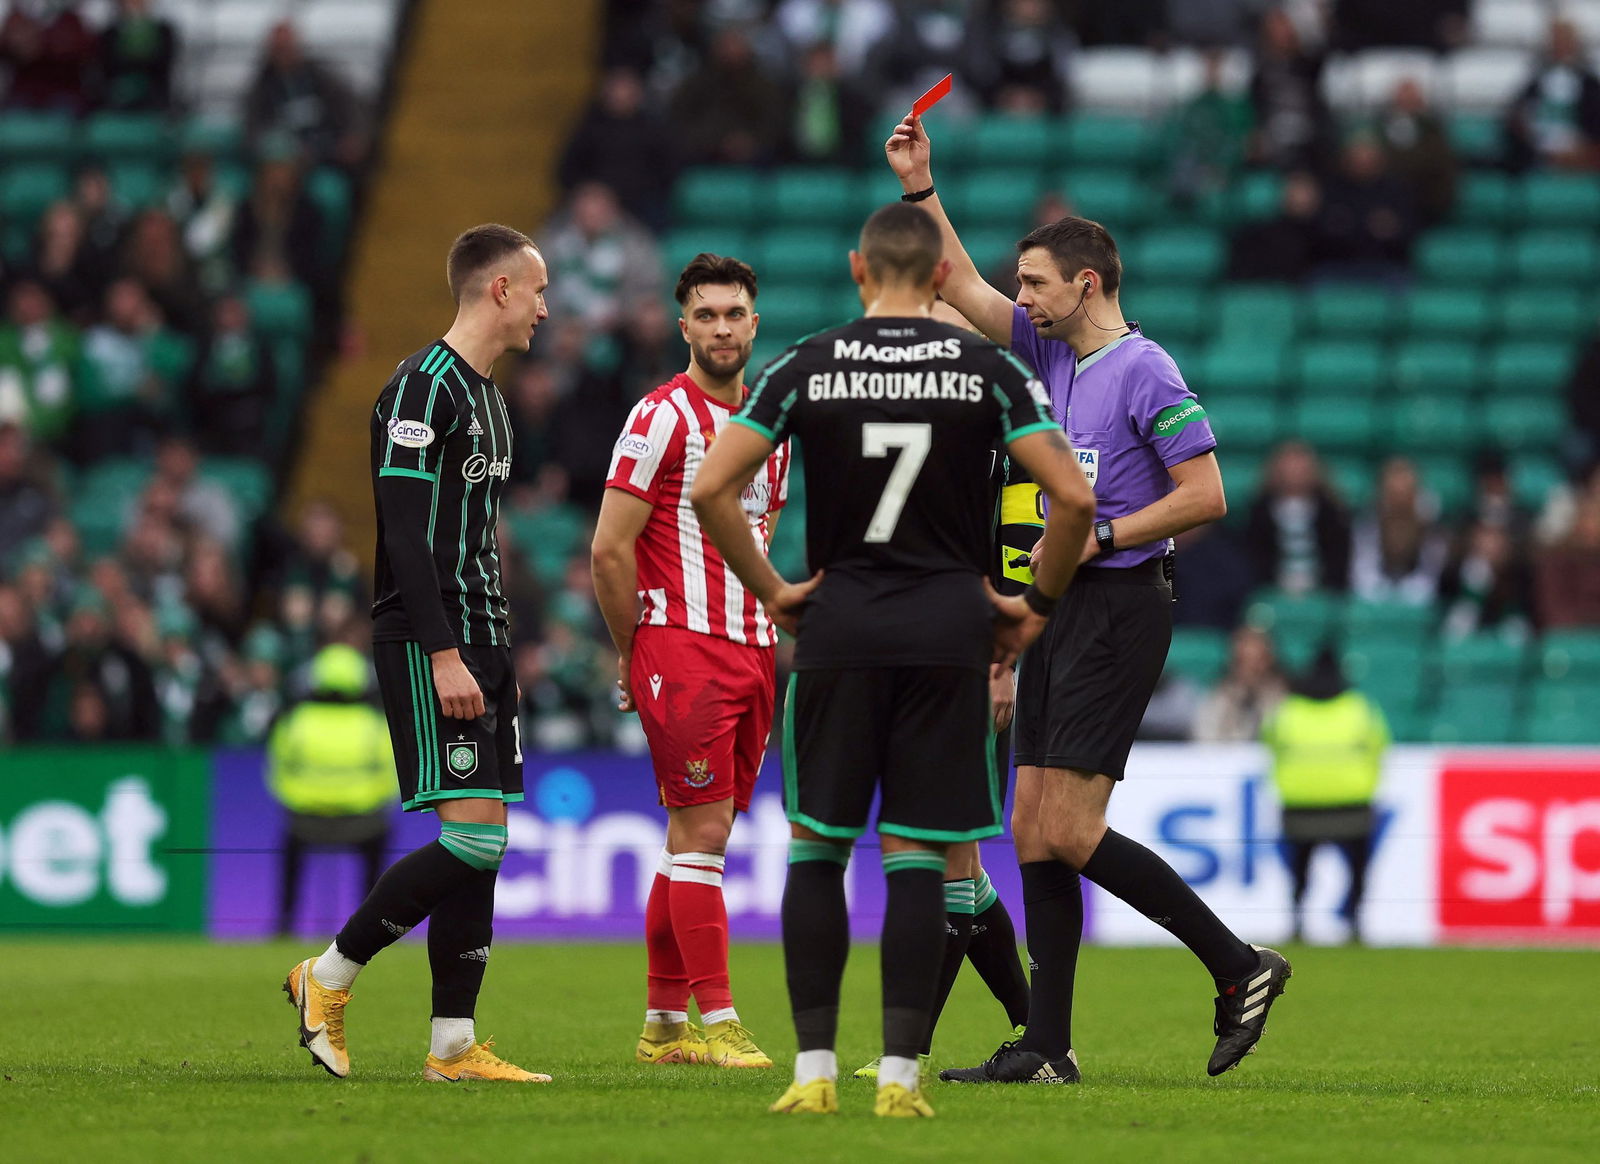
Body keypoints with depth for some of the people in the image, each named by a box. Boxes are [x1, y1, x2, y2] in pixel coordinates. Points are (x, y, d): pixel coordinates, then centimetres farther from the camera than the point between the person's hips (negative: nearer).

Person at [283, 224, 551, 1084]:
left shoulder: (483, 396, 19)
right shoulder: (422, 388, -12)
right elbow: (405, 535, -18)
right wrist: (444, 654, -23)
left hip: (478, 644, 10)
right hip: (431, 648, -10)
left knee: (483, 845, 4)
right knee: (475, 833, -14)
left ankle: (454, 1046, 5)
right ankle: (329, 977, -3)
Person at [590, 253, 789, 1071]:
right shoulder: (664, 416, -8)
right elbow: (610, 549, -9)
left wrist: (769, 647, 17)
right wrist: (632, 655, -5)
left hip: (750, 650, 7)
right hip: (681, 645, -7)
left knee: (698, 836, 9)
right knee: (701, 832, -9)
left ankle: (663, 1024, 13)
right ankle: (717, 1021, -9)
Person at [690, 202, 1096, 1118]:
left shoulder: (806, 369, 1)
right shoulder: (991, 372, 0)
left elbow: (711, 489, -5)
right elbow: (1075, 501, -6)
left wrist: (769, 590, 6)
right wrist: (1037, 605, 7)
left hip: (839, 628, 0)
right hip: (950, 630, 0)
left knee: (817, 847, 10)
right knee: (917, 856, 2)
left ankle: (815, 1068, 5)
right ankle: (900, 1074, -2)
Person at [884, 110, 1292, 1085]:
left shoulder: (1145, 372, -12)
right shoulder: (1056, 353, 12)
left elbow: (1206, 495, -16)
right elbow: (965, 288, 21)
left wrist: (1097, 538, -15)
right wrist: (921, 190, 14)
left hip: (1120, 608, -9)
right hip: (1063, 611, 9)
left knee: (1069, 833, -13)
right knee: (1033, 831, 5)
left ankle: (1239, 966, -3)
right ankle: (1047, 1049, 6)